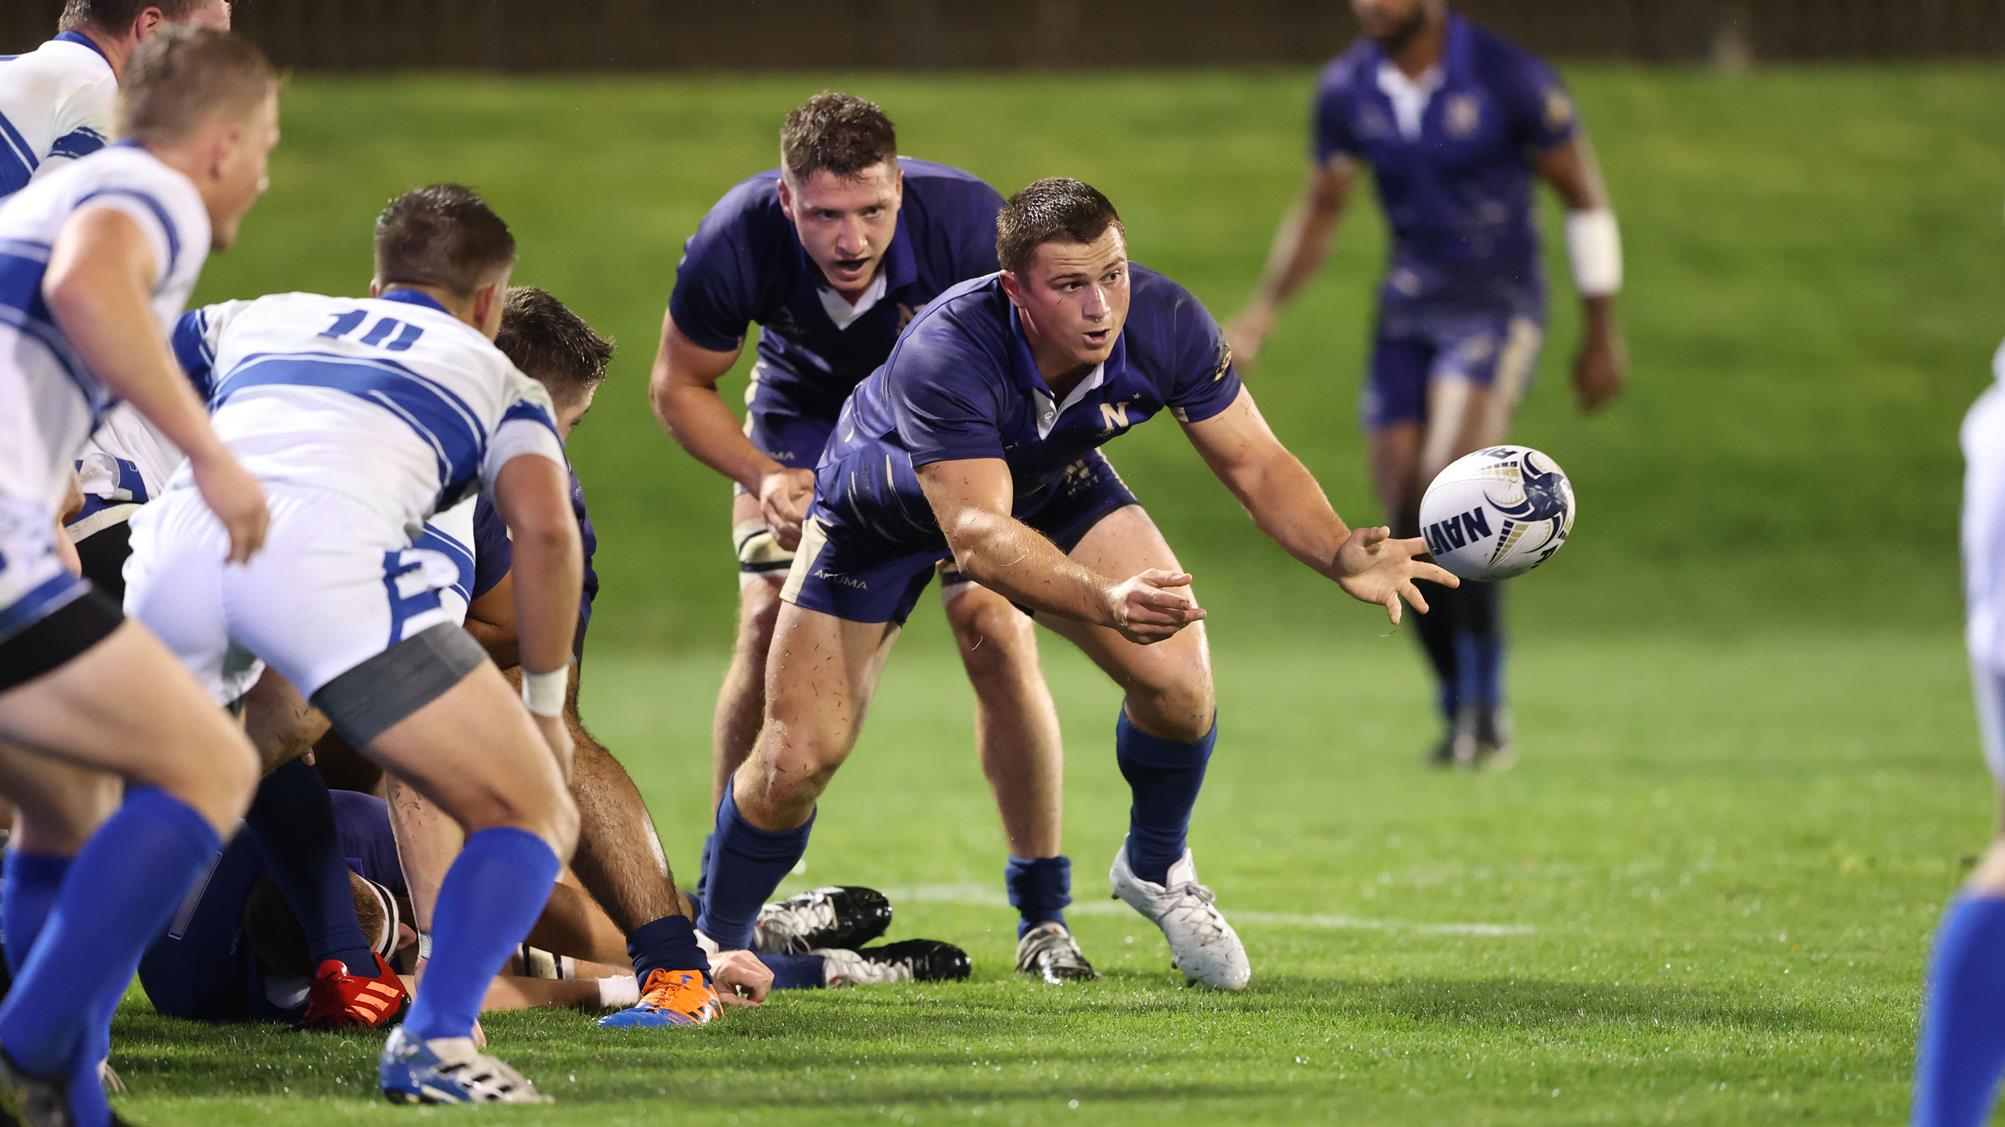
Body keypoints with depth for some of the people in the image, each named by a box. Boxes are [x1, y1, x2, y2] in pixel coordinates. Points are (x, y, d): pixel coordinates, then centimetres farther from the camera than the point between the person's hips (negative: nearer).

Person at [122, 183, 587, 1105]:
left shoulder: (263, 318, 38)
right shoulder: (494, 374, 28)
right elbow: (544, 528, 10)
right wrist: (544, 704, 19)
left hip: (175, 538, 4)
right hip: (327, 542, -4)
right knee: (533, 817, 5)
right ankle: (435, 1042, -16)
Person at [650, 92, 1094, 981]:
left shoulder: (967, 222, -35)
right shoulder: (735, 244, -30)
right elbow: (679, 384, -11)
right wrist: (764, 476, -26)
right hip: (806, 418, 1)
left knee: (995, 631, -16)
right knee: (769, 628, -15)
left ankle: (1042, 913, -2)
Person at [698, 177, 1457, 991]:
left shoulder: (1164, 325, -30)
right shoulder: (945, 355, -43)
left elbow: (1255, 464, -19)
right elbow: (977, 537, -50)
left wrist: (1340, 557, -38)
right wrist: (1106, 601, -67)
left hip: (1051, 487, 3)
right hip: (886, 511, -3)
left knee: (1177, 678, -16)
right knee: (798, 760, -10)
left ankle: (1155, 870, 14)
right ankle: (711, 945, 17)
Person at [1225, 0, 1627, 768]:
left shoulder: (1509, 80, -14)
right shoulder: (1346, 91, 0)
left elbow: (1584, 198, -4)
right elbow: (1319, 210, 15)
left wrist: (1602, 334, -1)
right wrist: (1260, 316, 4)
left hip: (1495, 307, -5)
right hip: (1407, 311, 5)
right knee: (1406, 525, -1)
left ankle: (1486, 707, -17)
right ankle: (1461, 712, 14)